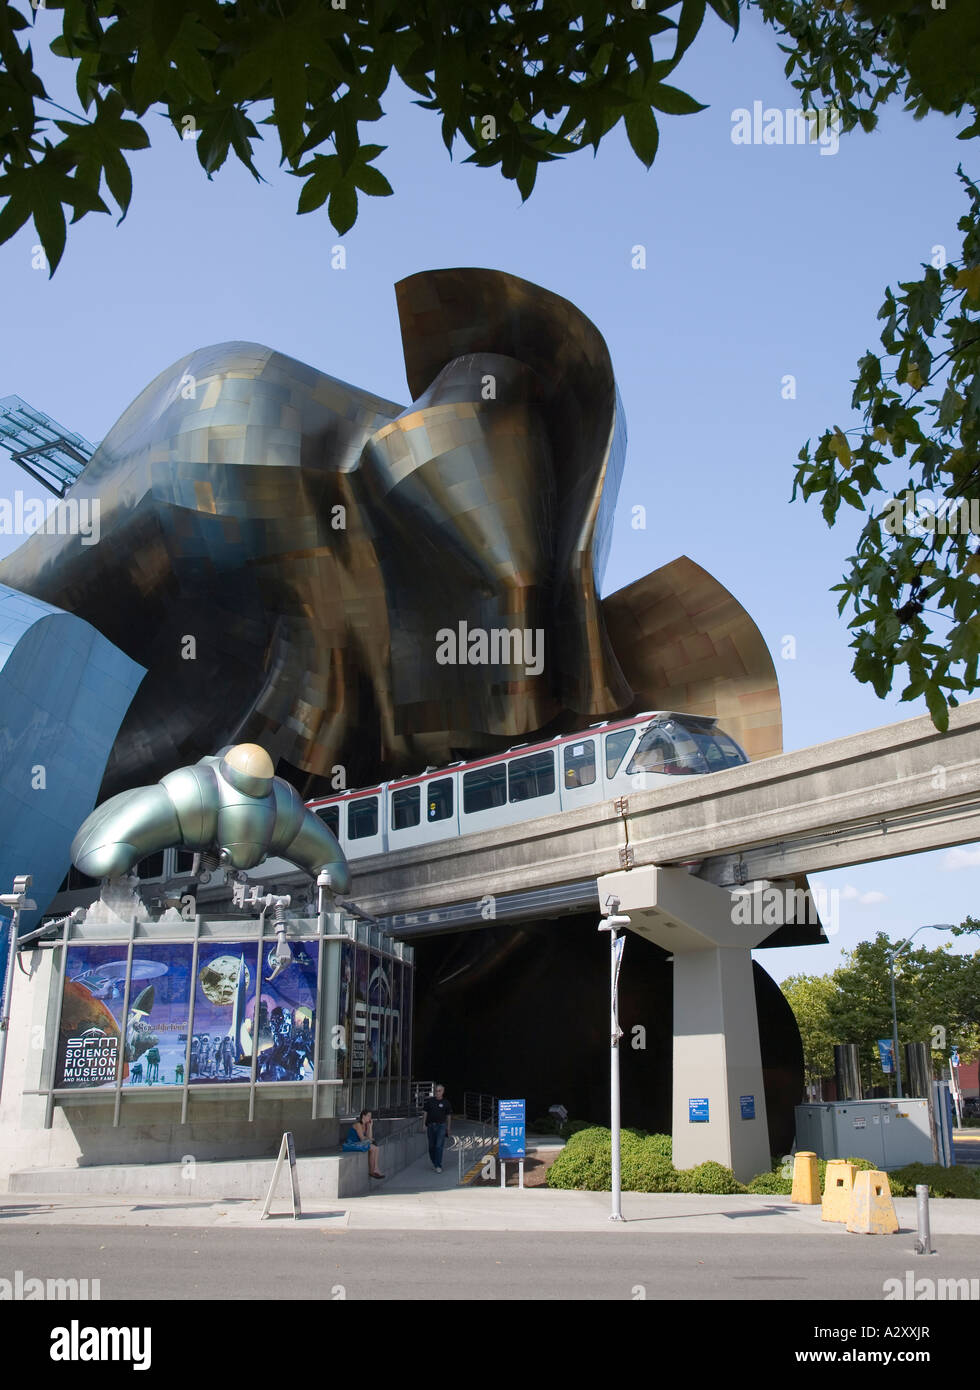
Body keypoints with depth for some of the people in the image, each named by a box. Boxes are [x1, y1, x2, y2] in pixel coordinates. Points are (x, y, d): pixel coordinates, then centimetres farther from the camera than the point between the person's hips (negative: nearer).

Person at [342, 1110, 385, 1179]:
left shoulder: (365, 1124, 12)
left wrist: (370, 1126, 1)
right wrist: (369, 1139, 3)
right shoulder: (358, 1124, -15)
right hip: (351, 1144, -9)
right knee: (372, 1148, -20)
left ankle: (375, 1170, -13)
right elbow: (362, 1138, -17)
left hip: (358, 1144, 9)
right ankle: (371, 1171, -8)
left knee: (375, 1148, -8)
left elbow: (369, 1137, 6)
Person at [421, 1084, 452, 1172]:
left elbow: (448, 1116, 5)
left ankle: (438, 1166, -8)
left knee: (439, 1146, -11)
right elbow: (425, 1112, 5)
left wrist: (448, 1129, 5)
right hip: (431, 1126, 2)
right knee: (431, 1146, 9)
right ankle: (434, 1163, 28)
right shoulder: (429, 1101, 3)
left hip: (441, 1126, -2)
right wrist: (424, 1124, -2)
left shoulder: (446, 1103, 1)